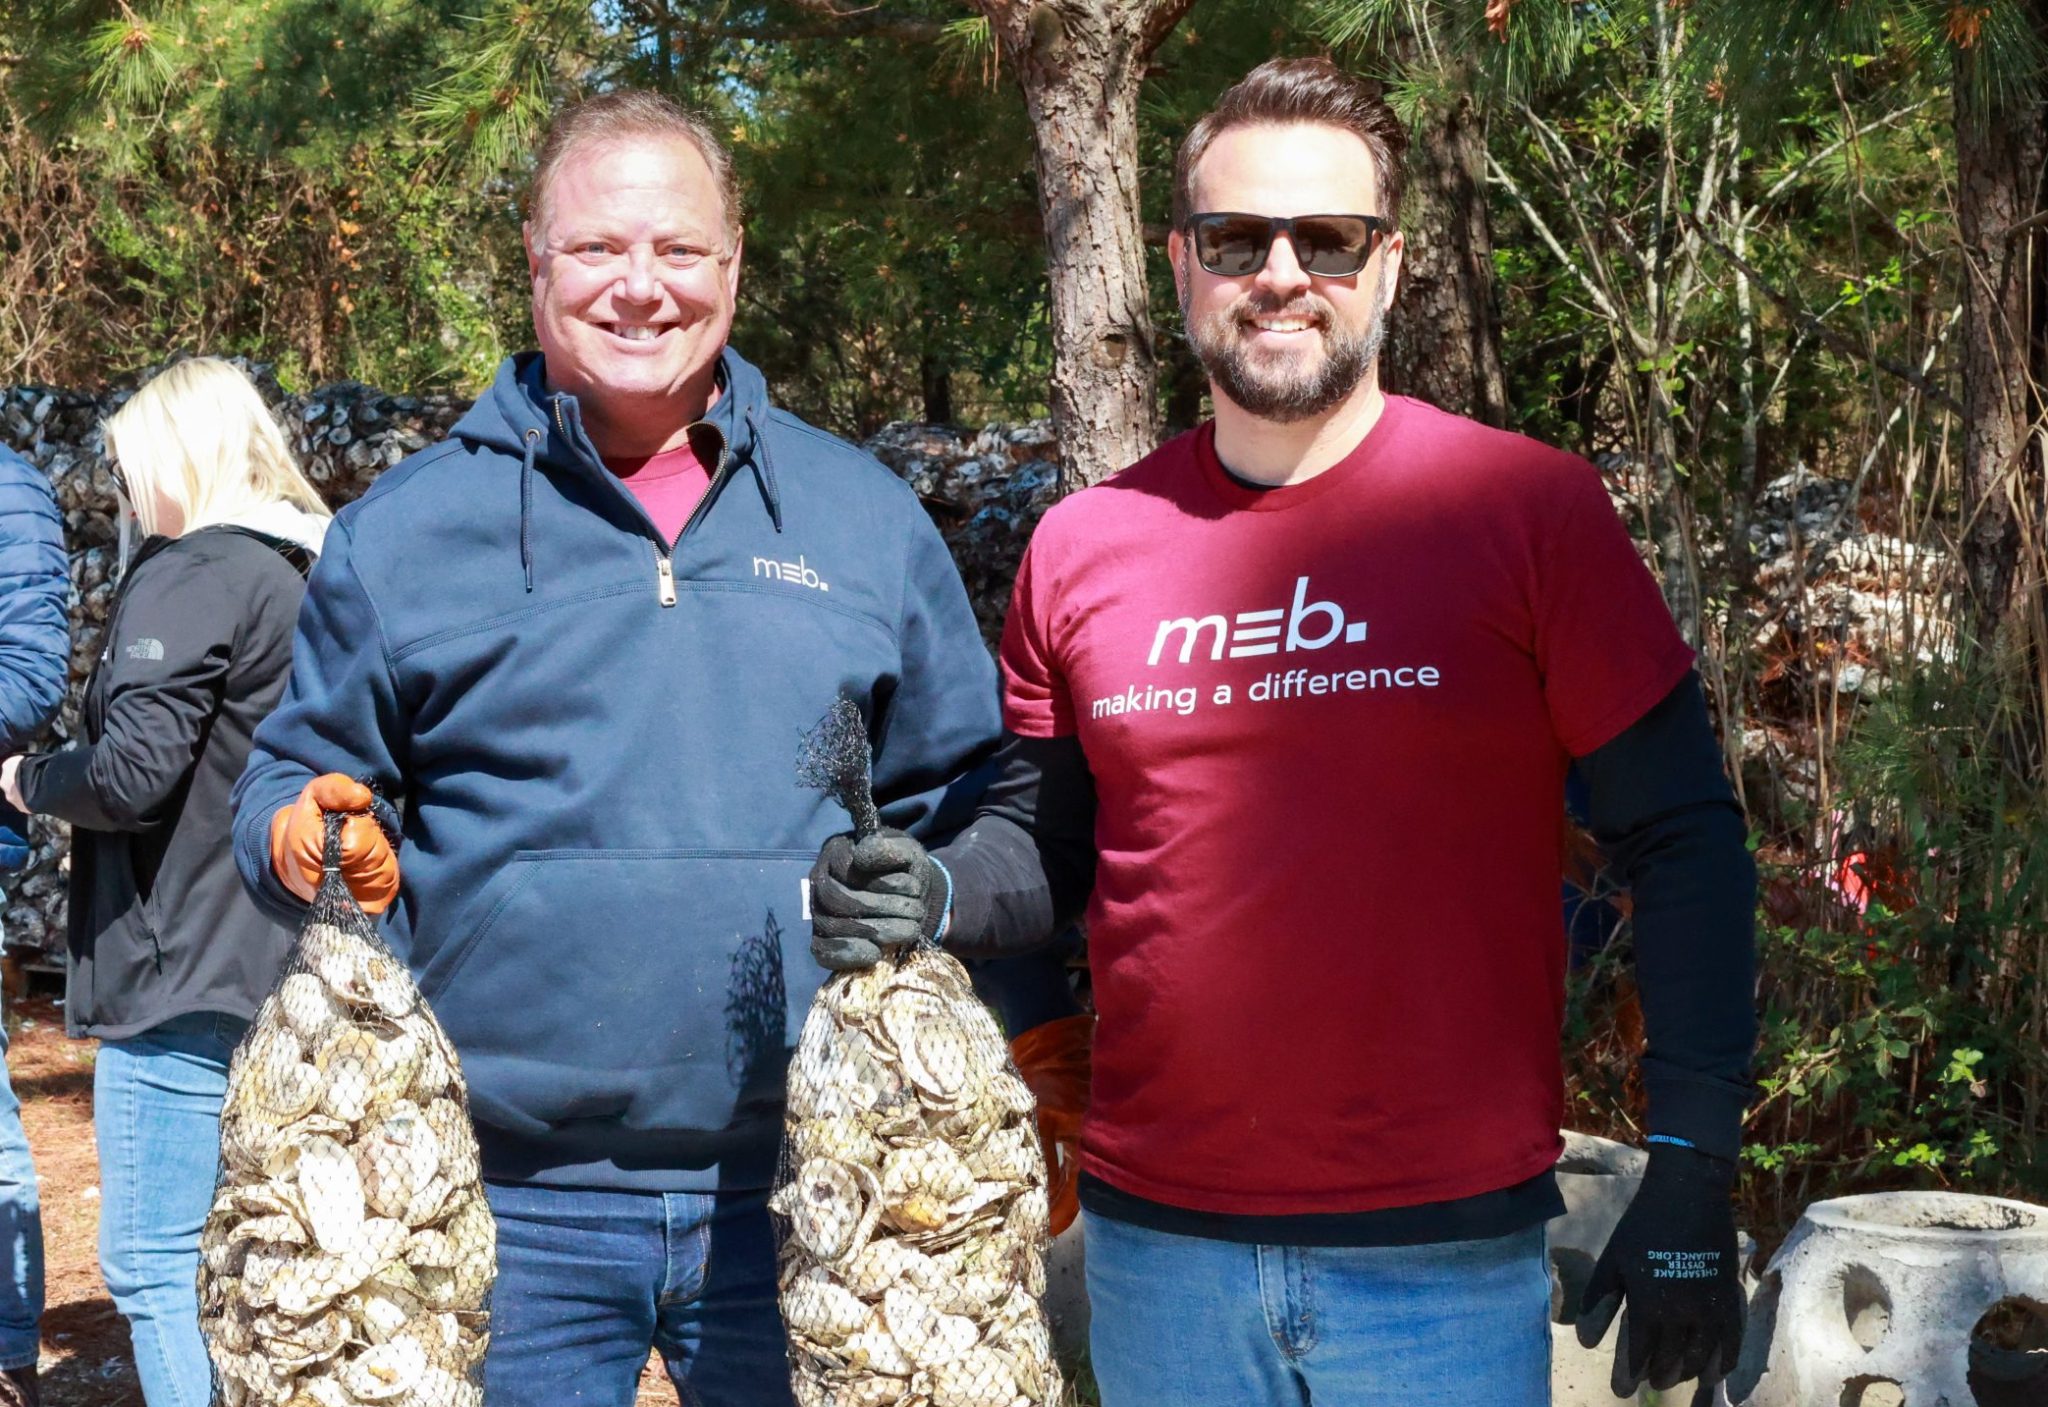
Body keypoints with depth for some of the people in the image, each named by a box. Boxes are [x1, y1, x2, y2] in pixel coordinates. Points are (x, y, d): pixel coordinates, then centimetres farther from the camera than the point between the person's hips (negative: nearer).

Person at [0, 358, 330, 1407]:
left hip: (183, 979, -9)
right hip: (286, 976, 9)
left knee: (154, 1269, -4)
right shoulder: (311, 574, 13)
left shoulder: (190, 573, -12)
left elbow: (132, 772, -20)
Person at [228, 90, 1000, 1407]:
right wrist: (307, 831, -12)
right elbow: (300, 775, 11)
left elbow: (965, 798, 11)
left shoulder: (868, 519, 7)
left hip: (802, 1192, 1)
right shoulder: (406, 530, 4)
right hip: (511, 1199, -1)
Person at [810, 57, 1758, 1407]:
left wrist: (1693, 1178, -9)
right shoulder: (1083, 546, 4)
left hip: (1445, 1257, -3)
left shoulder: (1530, 509, -6)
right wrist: (931, 893, -8)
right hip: (1156, 1247, 3)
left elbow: (1683, 843, -5)